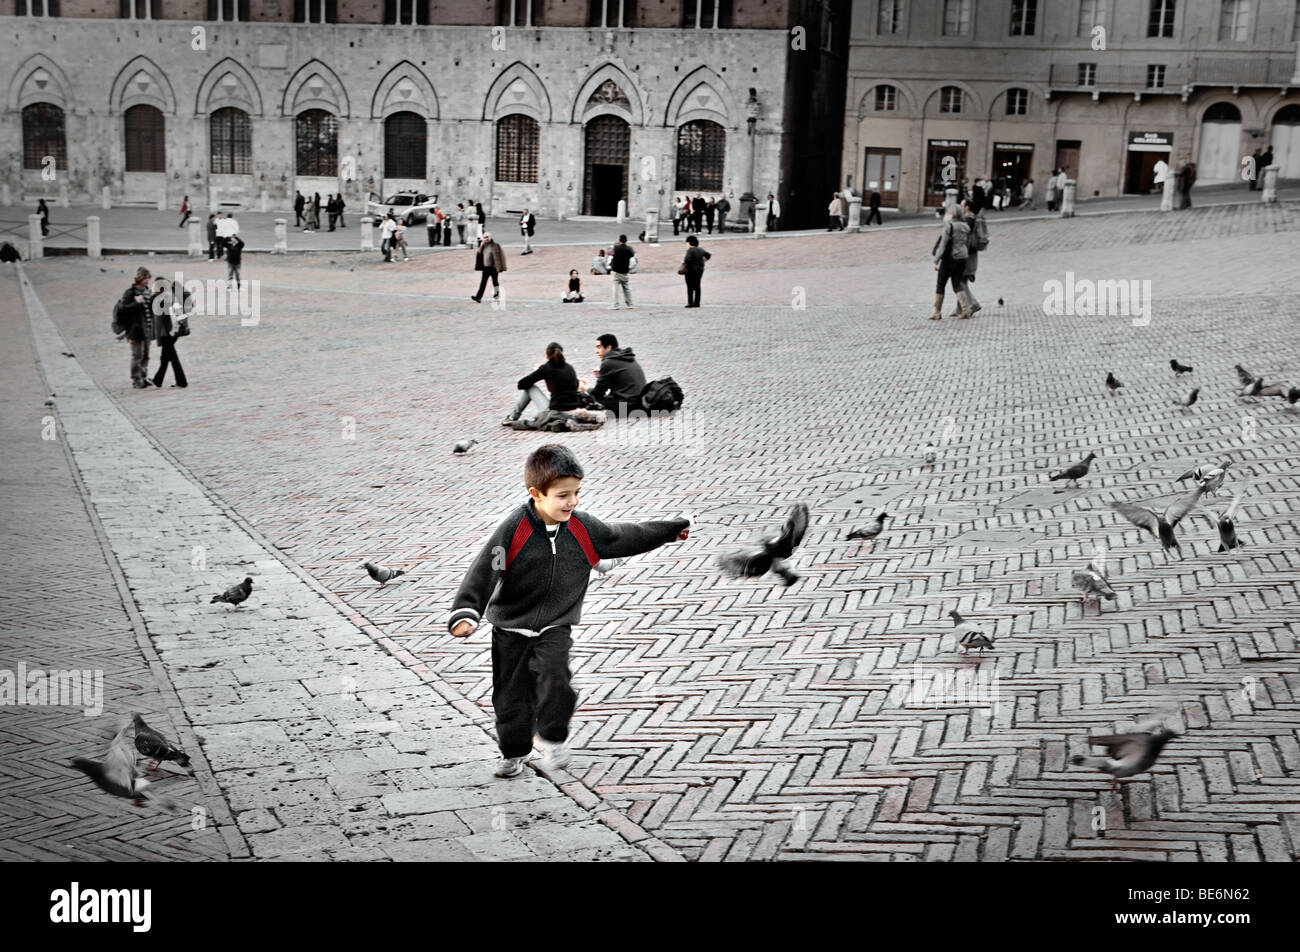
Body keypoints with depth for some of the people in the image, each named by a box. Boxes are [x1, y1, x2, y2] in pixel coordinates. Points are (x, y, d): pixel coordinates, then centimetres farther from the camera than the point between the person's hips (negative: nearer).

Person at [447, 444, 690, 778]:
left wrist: (674, 529, 19)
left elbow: (624, 537, 9)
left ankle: (554, 739, 3)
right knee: (511, 694, 5)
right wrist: (465, 613, -31)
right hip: (511, 628, -1)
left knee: (554, 677, -21)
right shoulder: (513, 530, -19)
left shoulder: (583, 528, -6)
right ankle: (514, 752, 27)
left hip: (555, 627, 1)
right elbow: (483, 573, -20)